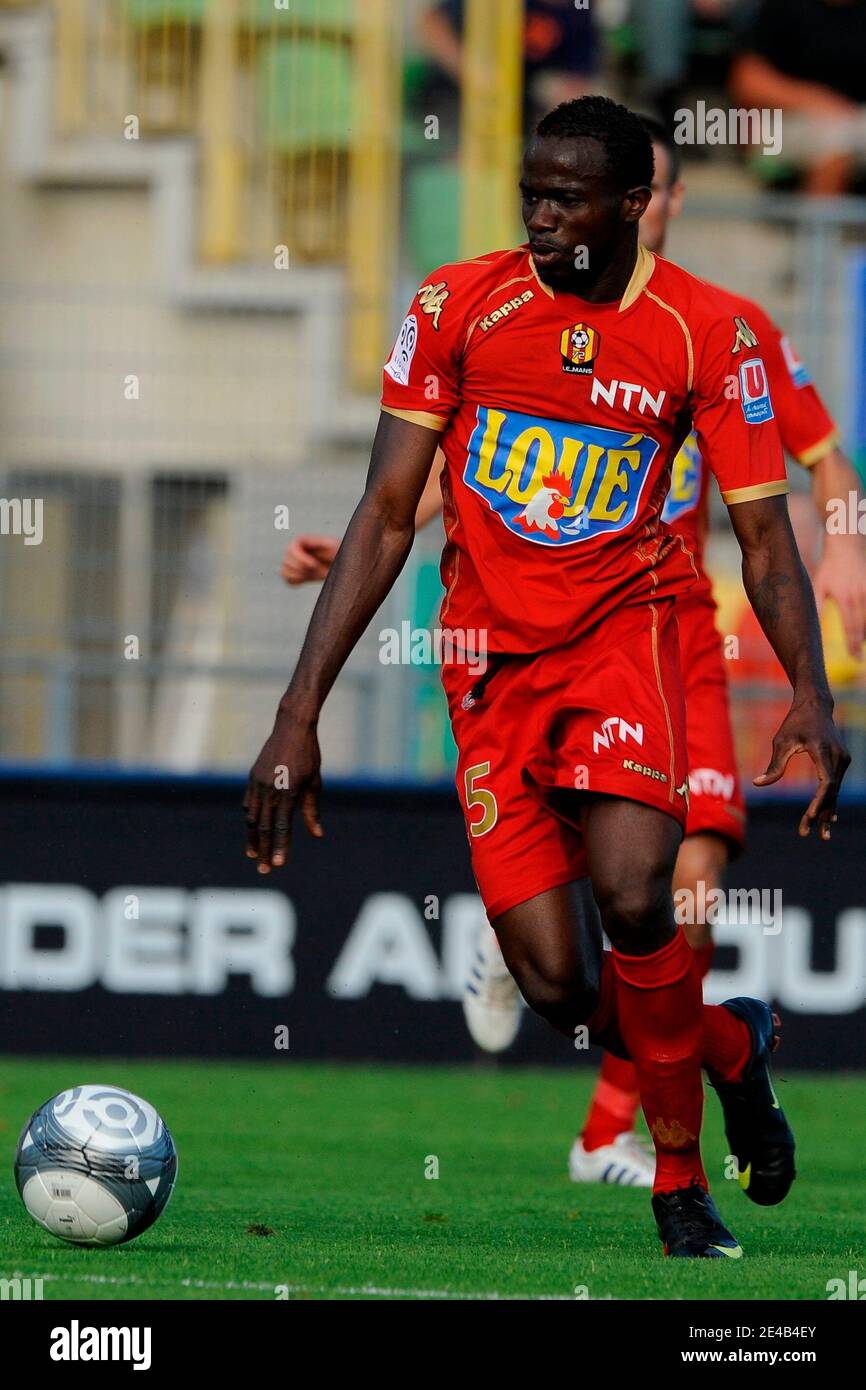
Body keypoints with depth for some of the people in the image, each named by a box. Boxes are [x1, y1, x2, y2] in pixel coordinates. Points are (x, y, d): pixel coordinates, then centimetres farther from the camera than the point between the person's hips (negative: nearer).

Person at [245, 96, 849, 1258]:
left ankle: (680, 1184, -6)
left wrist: (811, 695, -23)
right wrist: (299, 715, -11)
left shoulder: (702, 332, -7)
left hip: (622, 628, -1)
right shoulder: (460, 305, -6)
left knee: (631, 891, -28)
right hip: (491, 657, 1)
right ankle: (732, 1045, 26)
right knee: (557, 989, -9)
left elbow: (765, 538, -5)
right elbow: (386, 518, -4)